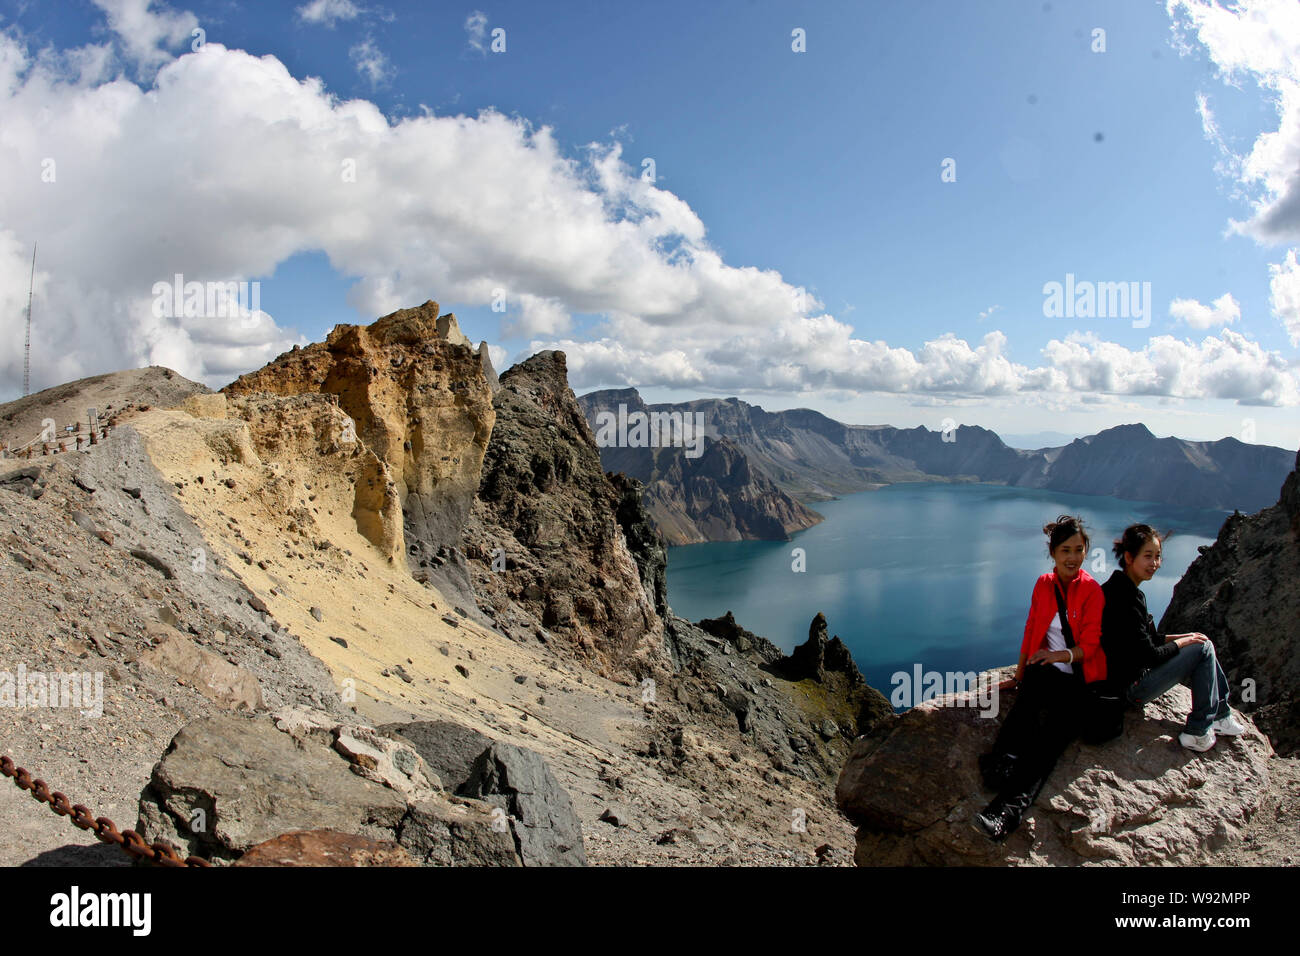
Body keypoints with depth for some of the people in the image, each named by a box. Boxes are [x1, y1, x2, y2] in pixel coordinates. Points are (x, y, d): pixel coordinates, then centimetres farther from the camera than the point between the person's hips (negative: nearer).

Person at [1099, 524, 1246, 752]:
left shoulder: (1121, 587, 8)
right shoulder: (1126, 597, -24)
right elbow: (1149, 655, -20)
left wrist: (1181, 637, 8)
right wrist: (1182, 642, -4)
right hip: (1133, 687, -10)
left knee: (1202, 643, 17)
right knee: (1203, 648, -7)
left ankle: (1221, 715, 26)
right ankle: (1197, 733, 1)